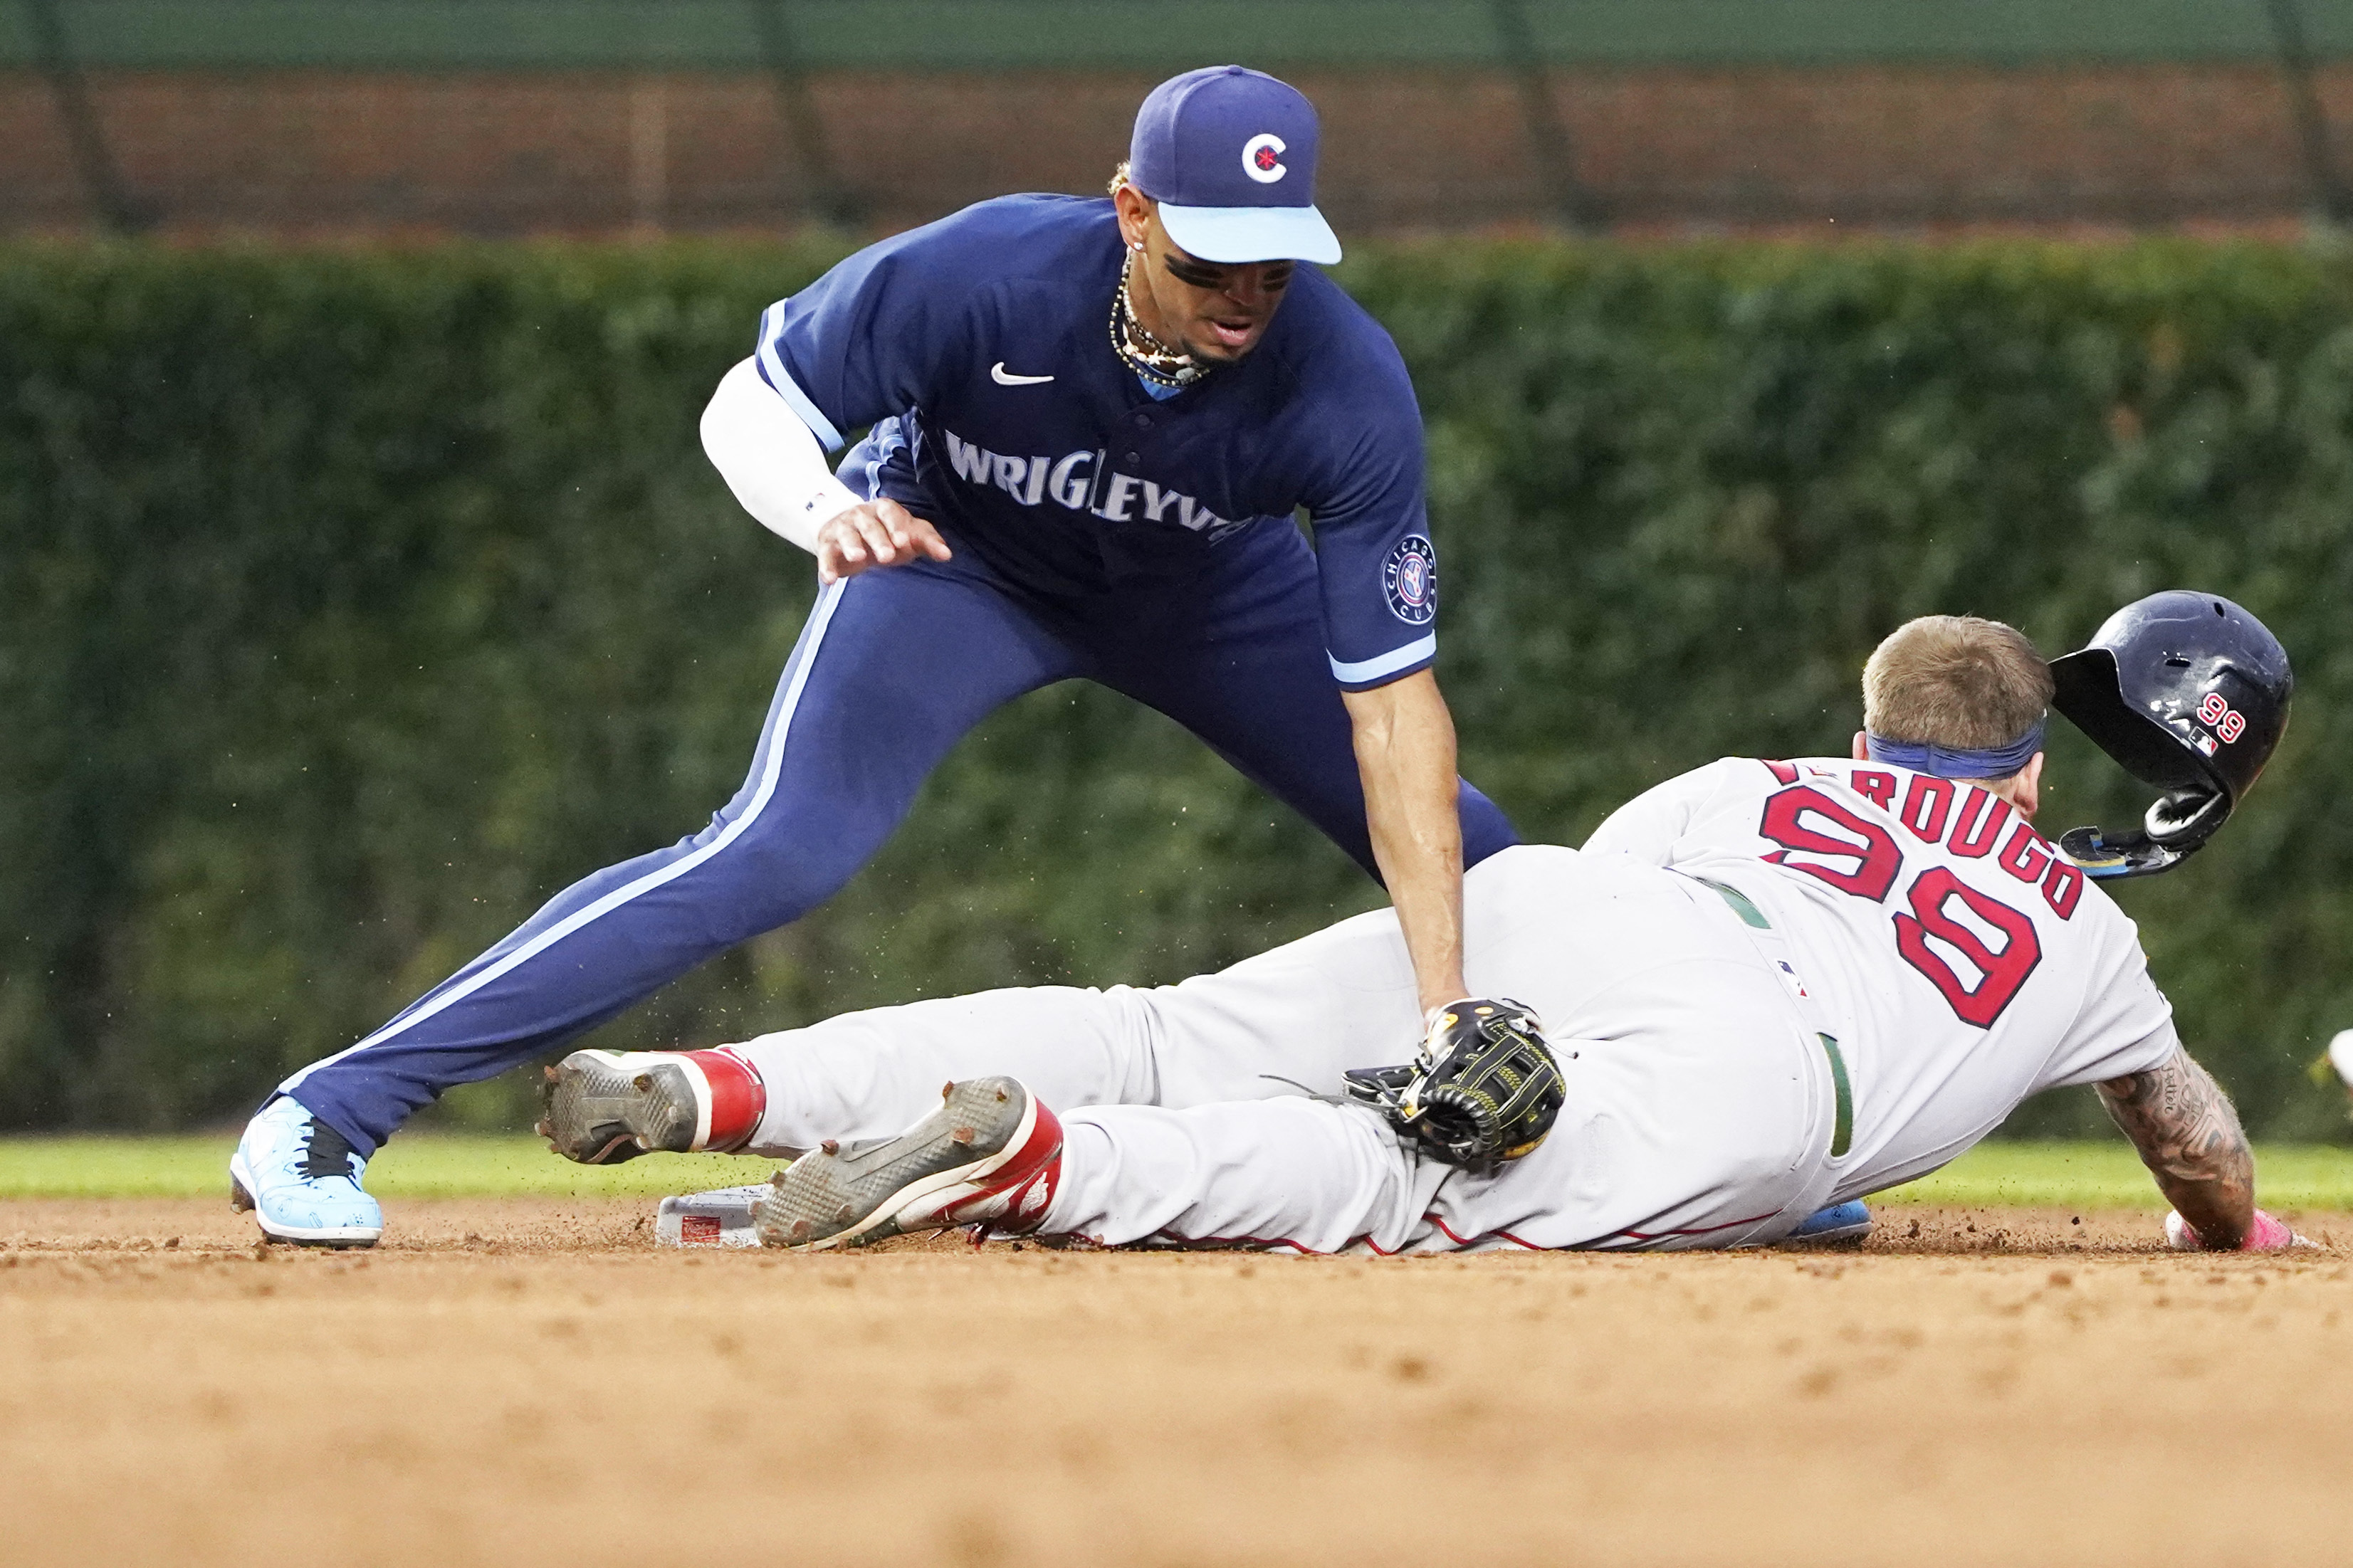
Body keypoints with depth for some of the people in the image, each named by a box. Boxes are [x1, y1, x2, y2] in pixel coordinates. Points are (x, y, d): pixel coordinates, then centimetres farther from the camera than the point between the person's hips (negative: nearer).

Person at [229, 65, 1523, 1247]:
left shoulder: (1349, 384, -34)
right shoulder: (973, 276, -36)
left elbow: (1393, 705, -33)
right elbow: (748, 409, -20)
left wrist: (1448, 1010, -38)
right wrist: (825, 511, -45)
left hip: (1208, 585, 3)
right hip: (955, 555, -3)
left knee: (1464, 858, -4)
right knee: (779, 856, -24)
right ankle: (327, 1117, -23)